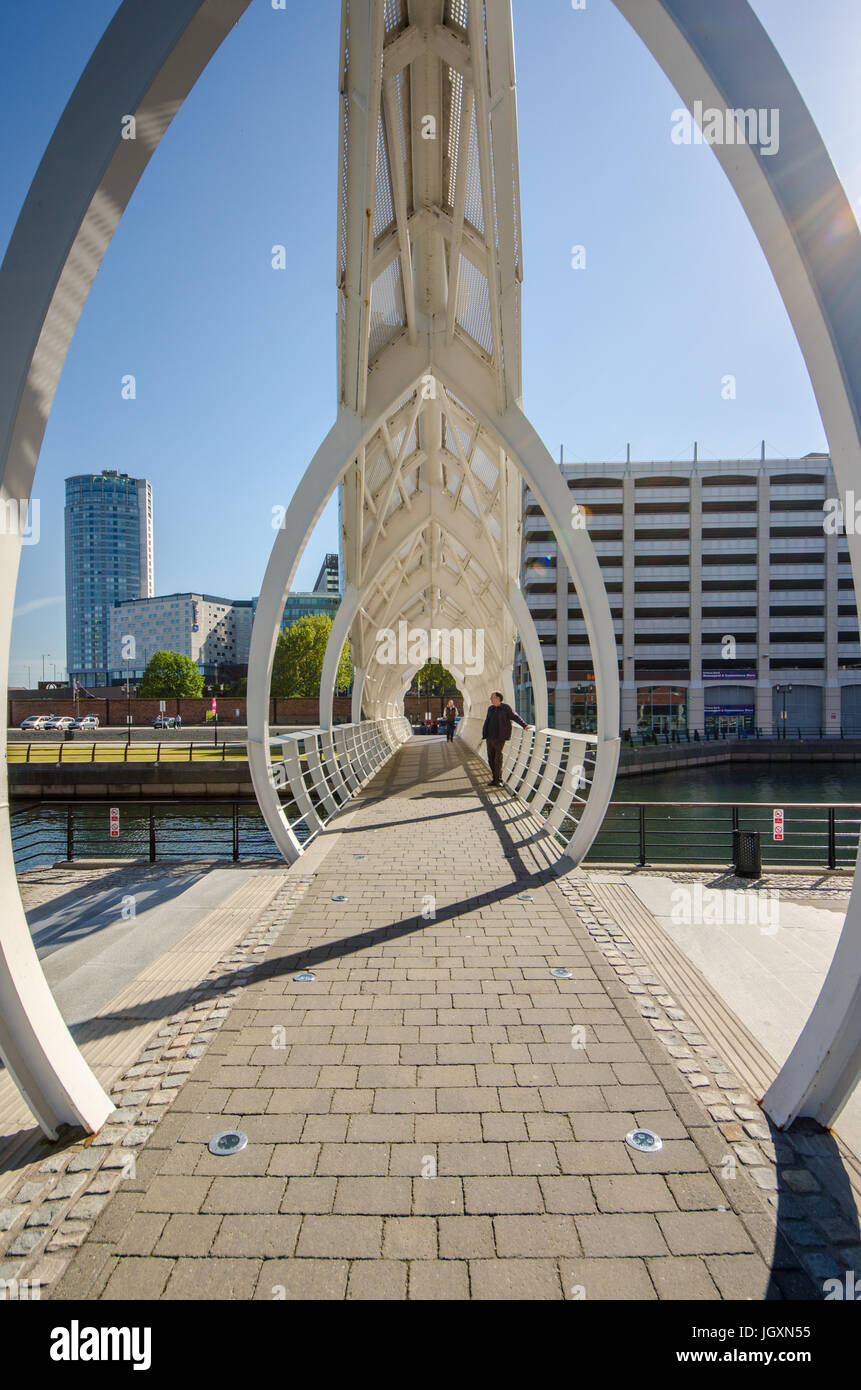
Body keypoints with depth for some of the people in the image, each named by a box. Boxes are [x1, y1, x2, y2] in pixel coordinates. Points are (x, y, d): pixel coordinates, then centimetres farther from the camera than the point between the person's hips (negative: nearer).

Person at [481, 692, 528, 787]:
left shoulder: (506, 707, -3)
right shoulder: (490, 708, 14)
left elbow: (515, 717, -3)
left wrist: (524, 725, -13)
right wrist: (484, 735, 13)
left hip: (500, 739, -6)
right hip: (490, 738, 6)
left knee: (498, 759, -5)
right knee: (491, 759, 8)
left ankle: (498, 780, 3)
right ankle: (495, 777, 20)